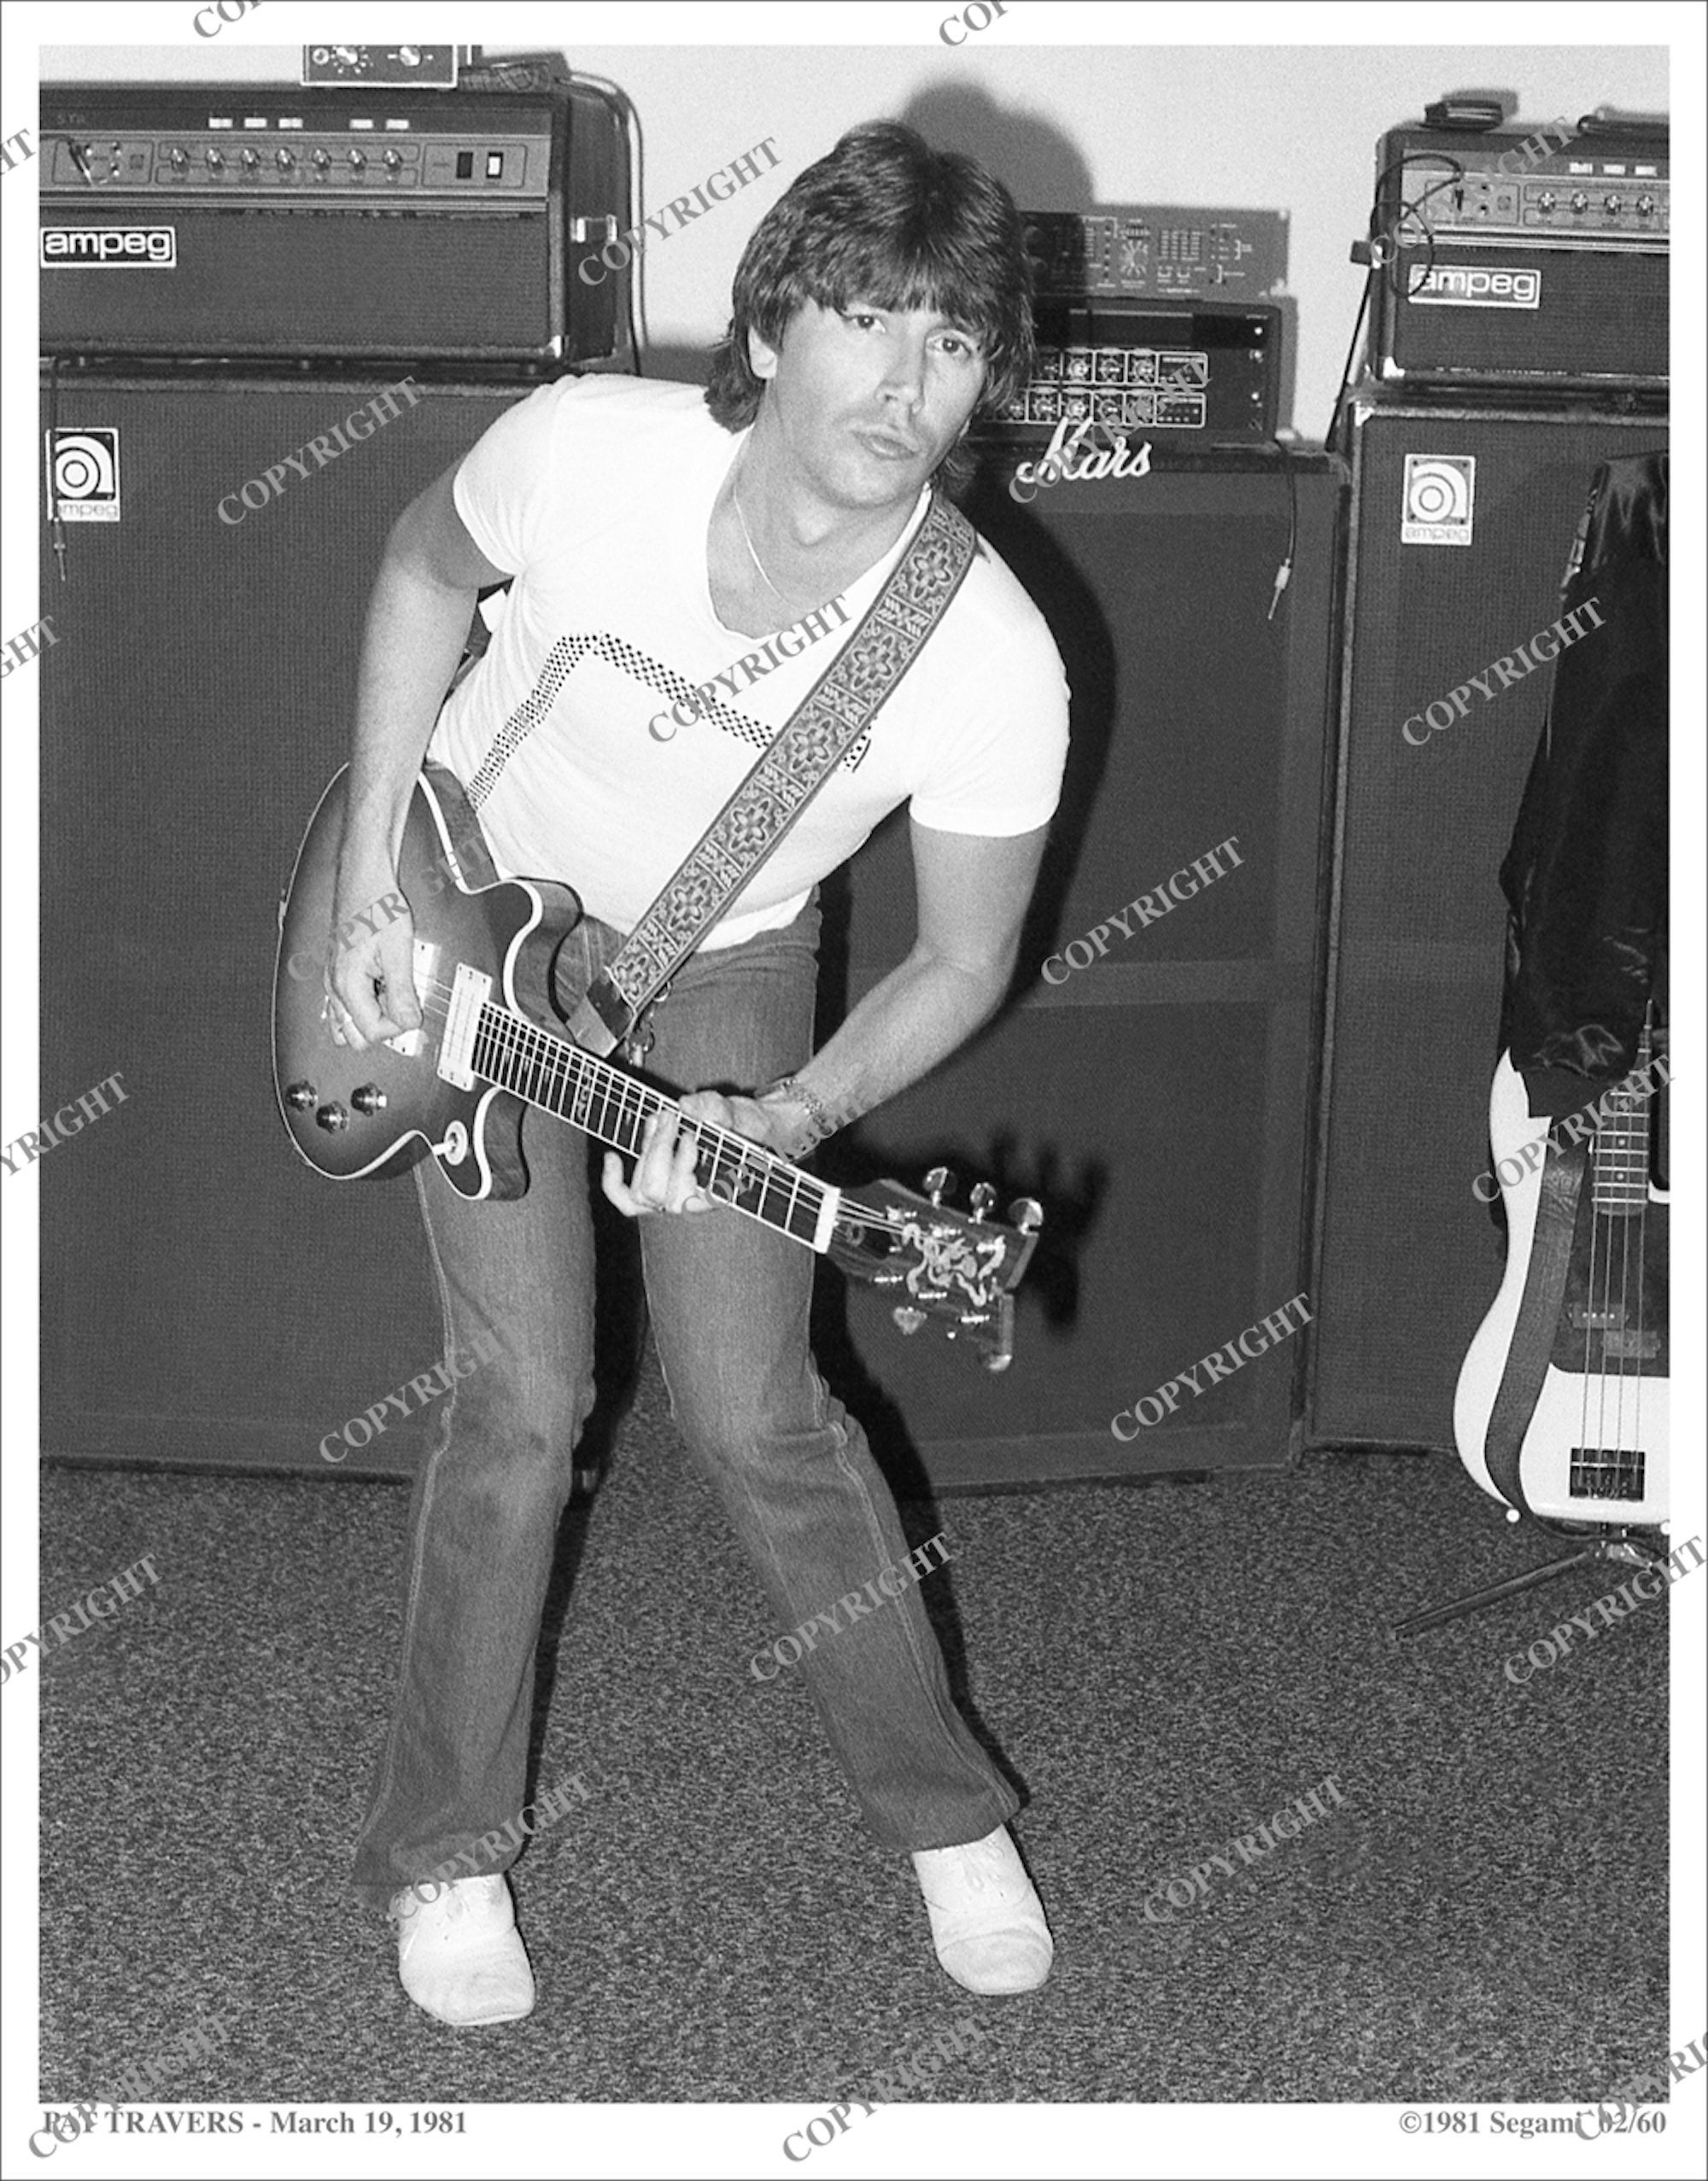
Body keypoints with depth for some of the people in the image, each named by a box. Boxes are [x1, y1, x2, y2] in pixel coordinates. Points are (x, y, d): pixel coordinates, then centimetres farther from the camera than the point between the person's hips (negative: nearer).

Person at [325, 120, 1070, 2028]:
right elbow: (423, 571, -6)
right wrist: (368, 891, -9)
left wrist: (796, 1121, -28)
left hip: (722, 962, 0)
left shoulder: (993, 666, -30)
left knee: (754, 1416, -4)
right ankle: (443, 1850, 15)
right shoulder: (586, 452, -30)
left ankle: (945, 1811, 21)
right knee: (528, 1405, -6)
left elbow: (962, 959, -13)